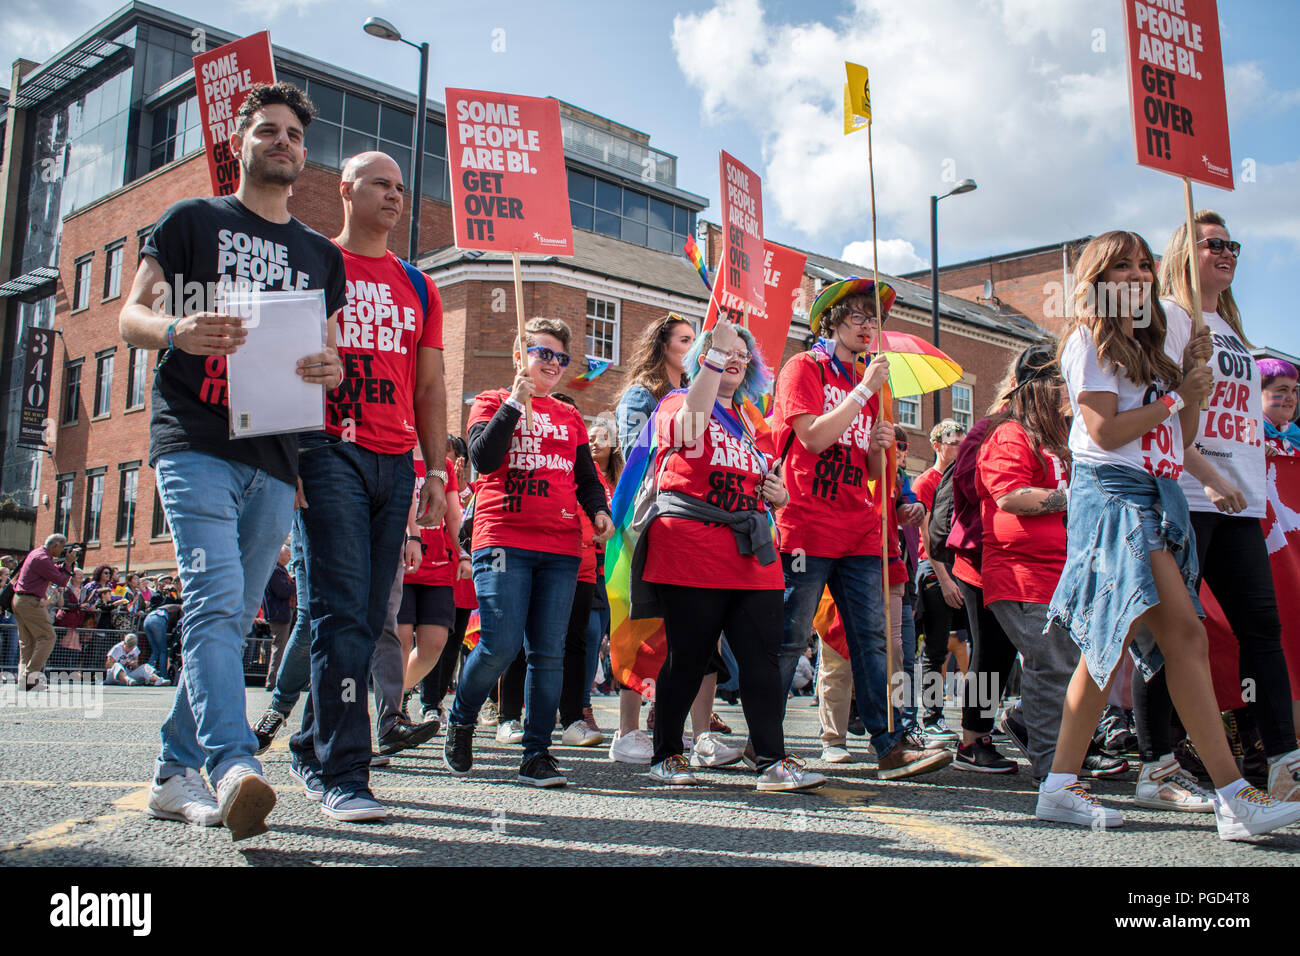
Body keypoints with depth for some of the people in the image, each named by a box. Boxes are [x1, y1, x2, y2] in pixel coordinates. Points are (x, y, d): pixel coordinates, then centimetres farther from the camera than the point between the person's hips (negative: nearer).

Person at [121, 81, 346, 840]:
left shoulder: (322, 256, 21)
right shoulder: (192, 221, 11)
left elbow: (328, 350, 20)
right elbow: (132, 316, 4)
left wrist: (333, 370, -6)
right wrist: (177, 331, -20)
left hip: (275, 458, 4)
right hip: (196, 442, -4)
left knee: (233, 618, 4)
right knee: (215, 600, -20)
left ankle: (176, 774, 14)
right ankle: (234, 767, -30)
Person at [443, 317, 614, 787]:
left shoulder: (570, 418, 21)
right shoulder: (493, 402, 9)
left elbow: (587, 478, 23)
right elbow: (482, 458, -8)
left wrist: (598, 510, 4)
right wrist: (515, 403, -10)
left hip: (561, 548, 4)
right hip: (503, 540, -4)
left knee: (549, 652, 0)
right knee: (501, 644, -13)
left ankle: (537, 754, 7)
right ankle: (460, 720, 14)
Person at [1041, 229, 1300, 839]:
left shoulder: (1158, 342, 22)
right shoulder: (1088, 341, 0)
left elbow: (1183, 438, 20)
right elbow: (1105, 430, -11)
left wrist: (1194, 378, 5)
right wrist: (1176, 397, -2)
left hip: (1157, 494, 8)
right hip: (1112, 491, -8)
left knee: (1110, 642, 4)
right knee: (1184, 633, -18)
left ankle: (1062, 784, 9)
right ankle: (1234, 795, -18)